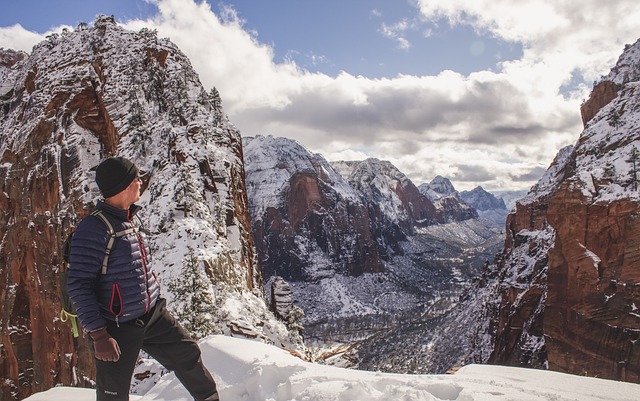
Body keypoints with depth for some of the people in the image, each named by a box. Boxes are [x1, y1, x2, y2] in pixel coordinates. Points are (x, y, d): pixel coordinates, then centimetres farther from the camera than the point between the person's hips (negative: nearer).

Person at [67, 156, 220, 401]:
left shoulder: (131, 218, 6)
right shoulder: (93, 228, -20)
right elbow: (78, 286, -20)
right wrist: (98, 334, -23)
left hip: (153, 315, 8)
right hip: (117, 327, -7)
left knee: (188, 355, 15)